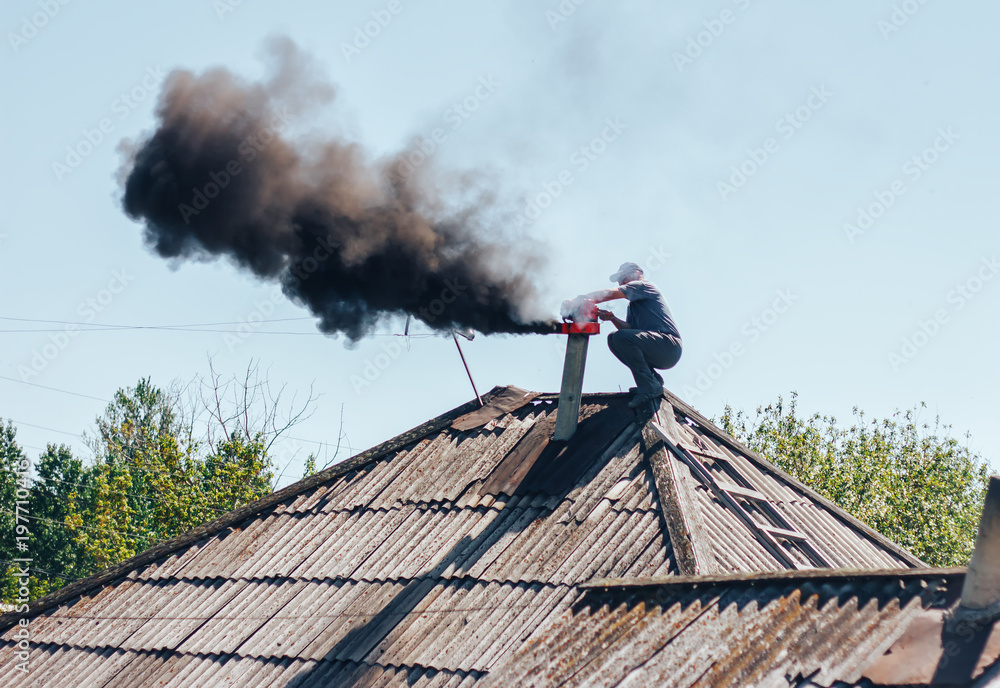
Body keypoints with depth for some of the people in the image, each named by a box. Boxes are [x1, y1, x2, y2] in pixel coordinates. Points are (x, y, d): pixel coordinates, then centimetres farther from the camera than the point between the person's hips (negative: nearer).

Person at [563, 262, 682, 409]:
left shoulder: (643, 285, -1)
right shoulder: (633, 305, 29)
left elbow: (609, 294, -13)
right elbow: (629, 328, 15)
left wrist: (576, 301, -15)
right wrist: (612, 318, -4)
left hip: (669, 347, -10)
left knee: (622, 337, -27)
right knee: (614, 339, 12)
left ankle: (650, 387, -20)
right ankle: (654, 379, 8)